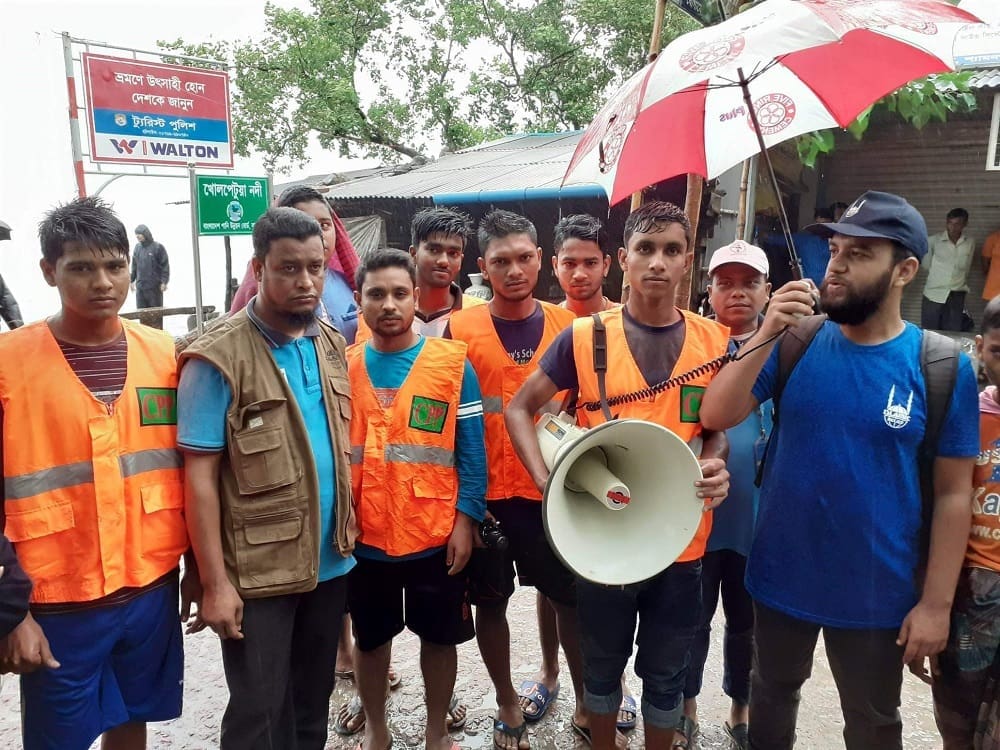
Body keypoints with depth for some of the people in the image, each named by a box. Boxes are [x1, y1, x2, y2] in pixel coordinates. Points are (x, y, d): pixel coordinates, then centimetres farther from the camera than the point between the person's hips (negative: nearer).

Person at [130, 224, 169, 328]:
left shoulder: (157, 247, -6)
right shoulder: (137, 247, 11)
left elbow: (165, 265, -8)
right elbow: (134, 265, 17)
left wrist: (164, 281, -13)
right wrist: (132, 280, 14)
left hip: (154, 286, -5)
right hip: (140, 286, 5)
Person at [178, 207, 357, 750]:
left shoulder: (332, 344, 5)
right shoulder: (218, 358, -14)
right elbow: (199, 476, -14)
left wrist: (348, 530, 7)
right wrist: (215, 582, -15)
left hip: (330, 562, 6)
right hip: (257, 572, -5)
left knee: (314, 703, 21)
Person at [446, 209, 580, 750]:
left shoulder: (567, 325, 0)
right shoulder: (460, 328, -5)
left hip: (553, 490, 1)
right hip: (486, 493, -1)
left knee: (572, 597, 12)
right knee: (490, 601, 13)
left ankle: (585, 702, 34)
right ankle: (507, 705, 36)